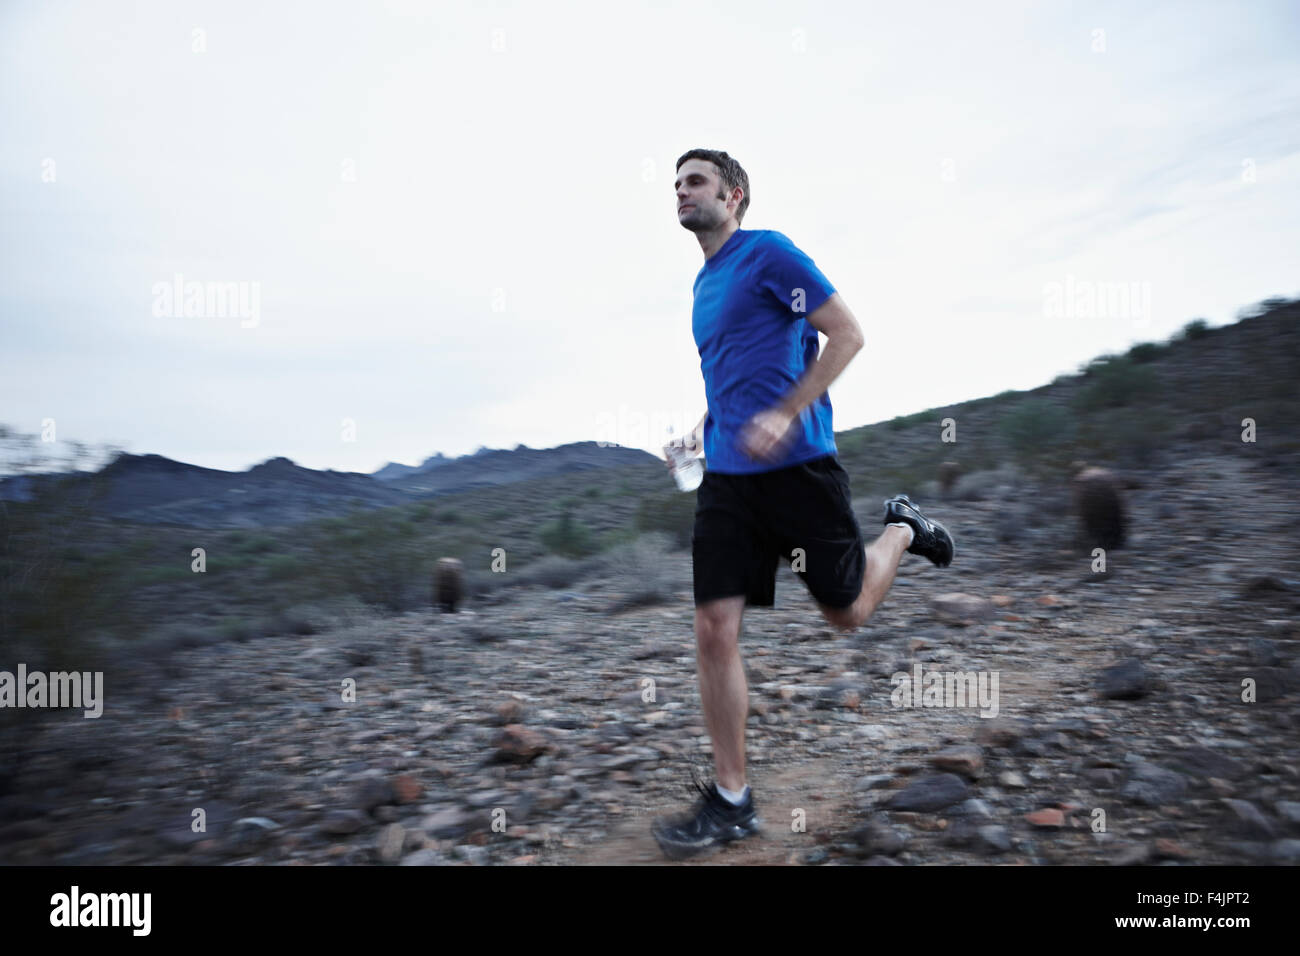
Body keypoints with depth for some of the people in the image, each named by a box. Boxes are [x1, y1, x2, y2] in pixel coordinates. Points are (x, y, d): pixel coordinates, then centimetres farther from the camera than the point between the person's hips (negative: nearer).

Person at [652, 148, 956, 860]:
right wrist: (701, 430, 12)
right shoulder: (704, 285, 19)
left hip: (796, 465, -6)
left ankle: (902, 530, 37)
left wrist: (784, 415, -18)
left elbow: (847, 334, -9)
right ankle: (731, 801, 7)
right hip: (727, 474, 6)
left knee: (847, 614, 7)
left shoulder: (768, 252, -4)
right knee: (714, 629, -3)